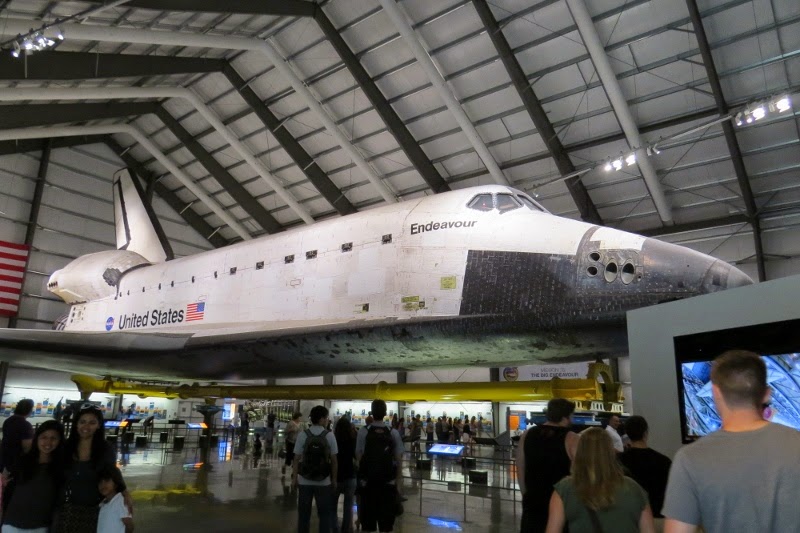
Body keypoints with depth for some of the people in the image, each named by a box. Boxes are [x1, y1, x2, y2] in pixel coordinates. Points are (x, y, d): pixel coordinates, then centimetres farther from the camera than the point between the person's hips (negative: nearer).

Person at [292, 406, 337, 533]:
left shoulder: (302, 435, -7)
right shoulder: (329, 436, -8)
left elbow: (297, 459, -6)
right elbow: (333, 460, -5)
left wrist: (294, 477, 5)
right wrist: (334, 479, 6)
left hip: (305, 481, 1)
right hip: (324, 481, -1)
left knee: (304, 514, 15)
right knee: (325, 514, 13)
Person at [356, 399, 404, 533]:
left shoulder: (363, 432, -8)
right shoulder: (394, 433, -4)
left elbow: (358, 457, -7)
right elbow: (399, 459, -2)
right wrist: (398, 481, 7)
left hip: (367, 482, -1)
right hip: (388, 483, 1)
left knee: (368, 520, 10)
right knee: (386, 520, 11)